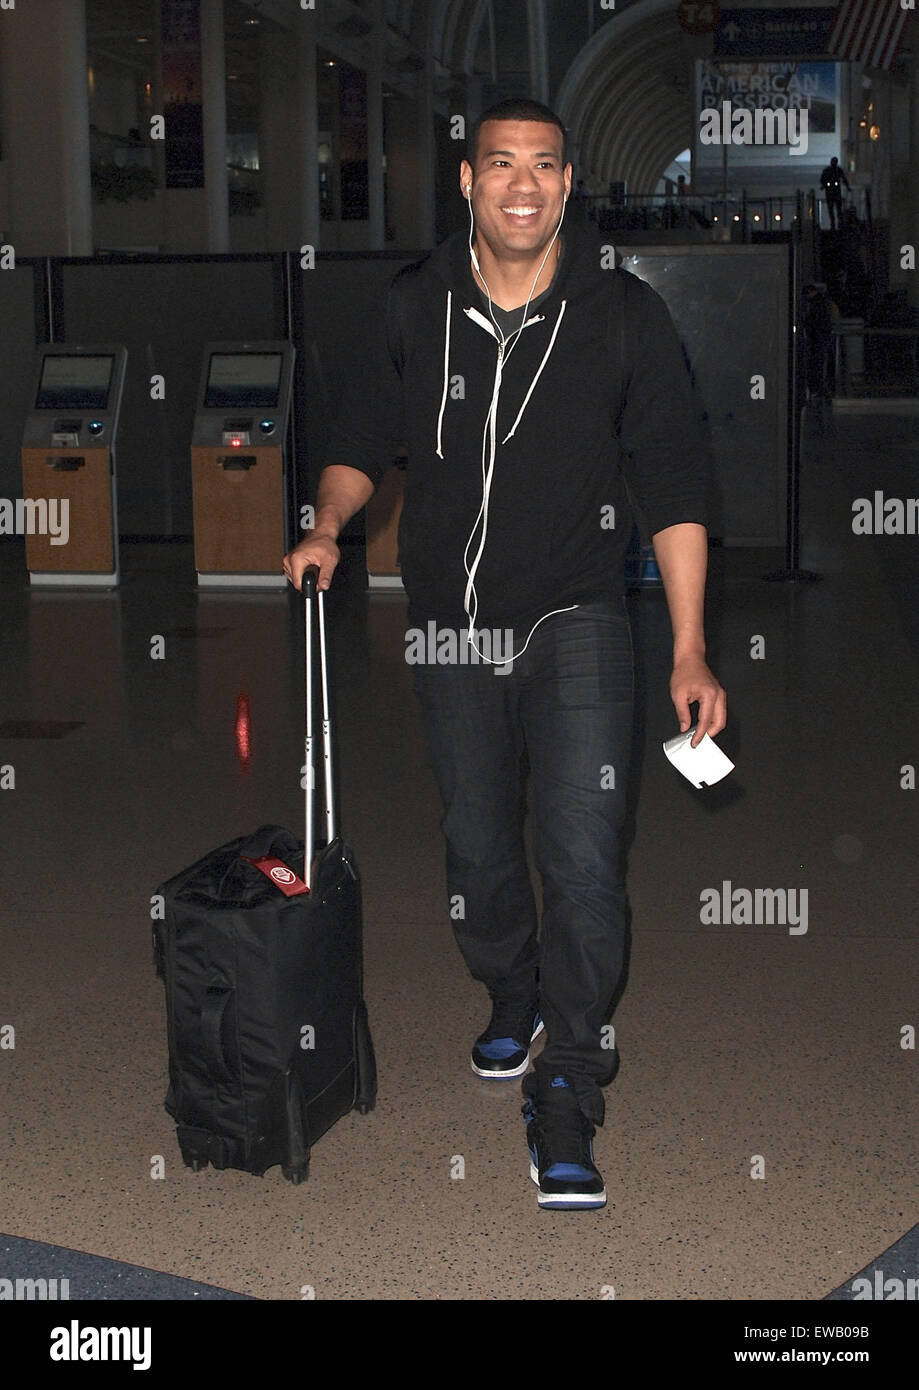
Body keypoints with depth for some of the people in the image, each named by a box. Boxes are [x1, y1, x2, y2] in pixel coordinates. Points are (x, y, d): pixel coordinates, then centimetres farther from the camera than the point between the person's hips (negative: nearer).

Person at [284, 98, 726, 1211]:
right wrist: (329, 526, -9)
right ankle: (512, 1003, 43)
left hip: (575, 618, -3)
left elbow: (671, 484, -2)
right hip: (450, 625, 3)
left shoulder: (625, 314, -4)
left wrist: (689, 651, -8)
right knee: (477, 848, 14)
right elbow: (363, 441, 13)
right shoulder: (413, 306, 2)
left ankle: (563, 1098, -1)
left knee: (581, 858, -14)